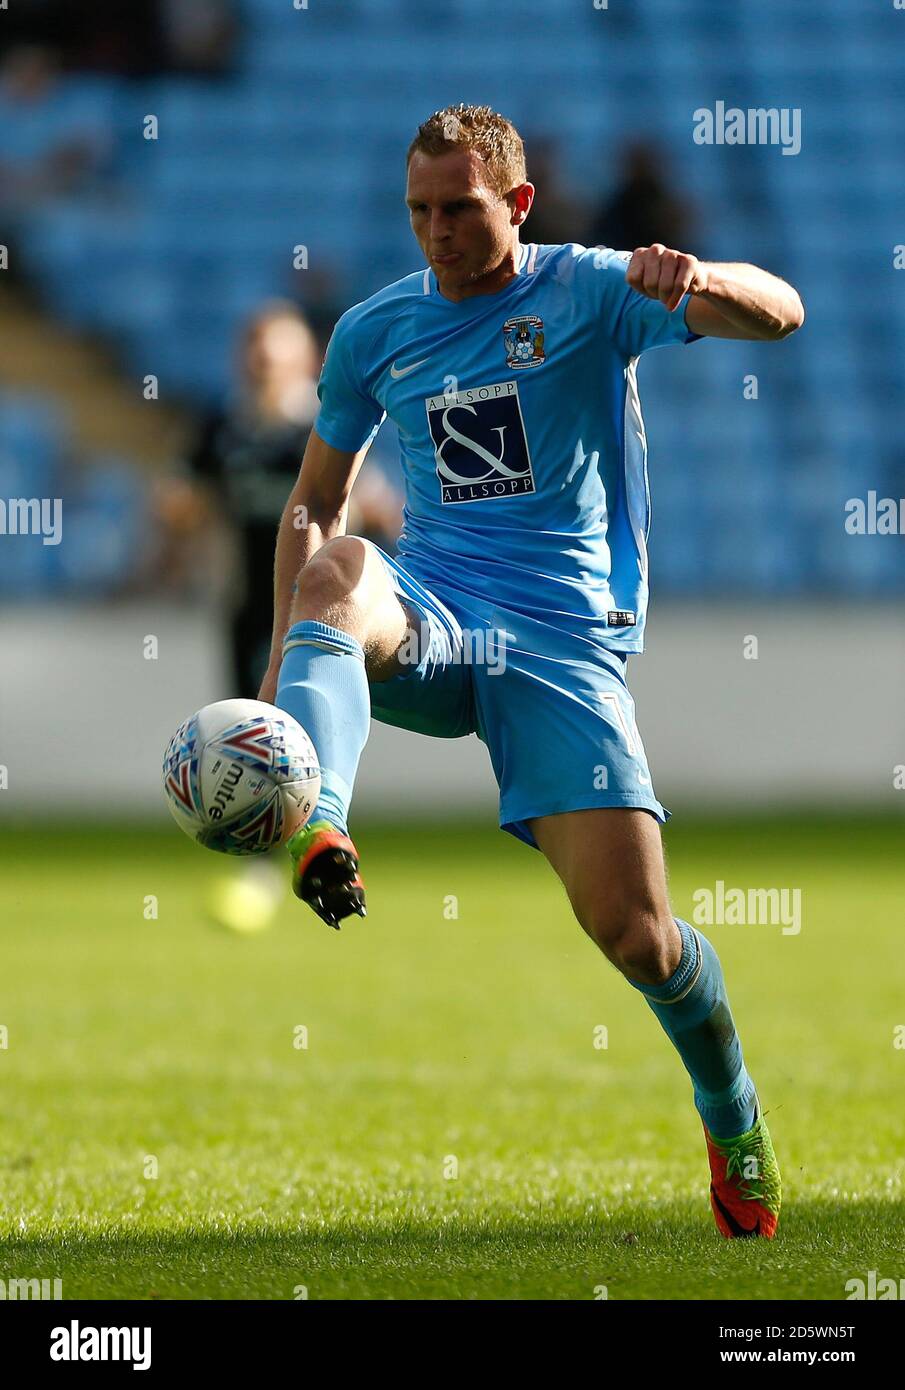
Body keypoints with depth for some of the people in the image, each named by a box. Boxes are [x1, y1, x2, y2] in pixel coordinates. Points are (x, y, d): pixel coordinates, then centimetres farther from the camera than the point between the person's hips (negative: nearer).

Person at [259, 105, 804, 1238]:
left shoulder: (588, 291, 0)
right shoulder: (374, 331, 11)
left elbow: (779, 315, -13)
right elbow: (315, 503, 21)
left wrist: (705, 281, -36)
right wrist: (283, 659, 9)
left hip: (563, 633, -2)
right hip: (427, 626, 2)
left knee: (636, 935, -10)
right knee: (338, 567, -35)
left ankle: (733, 1115, 20)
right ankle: (318, 828, -59)